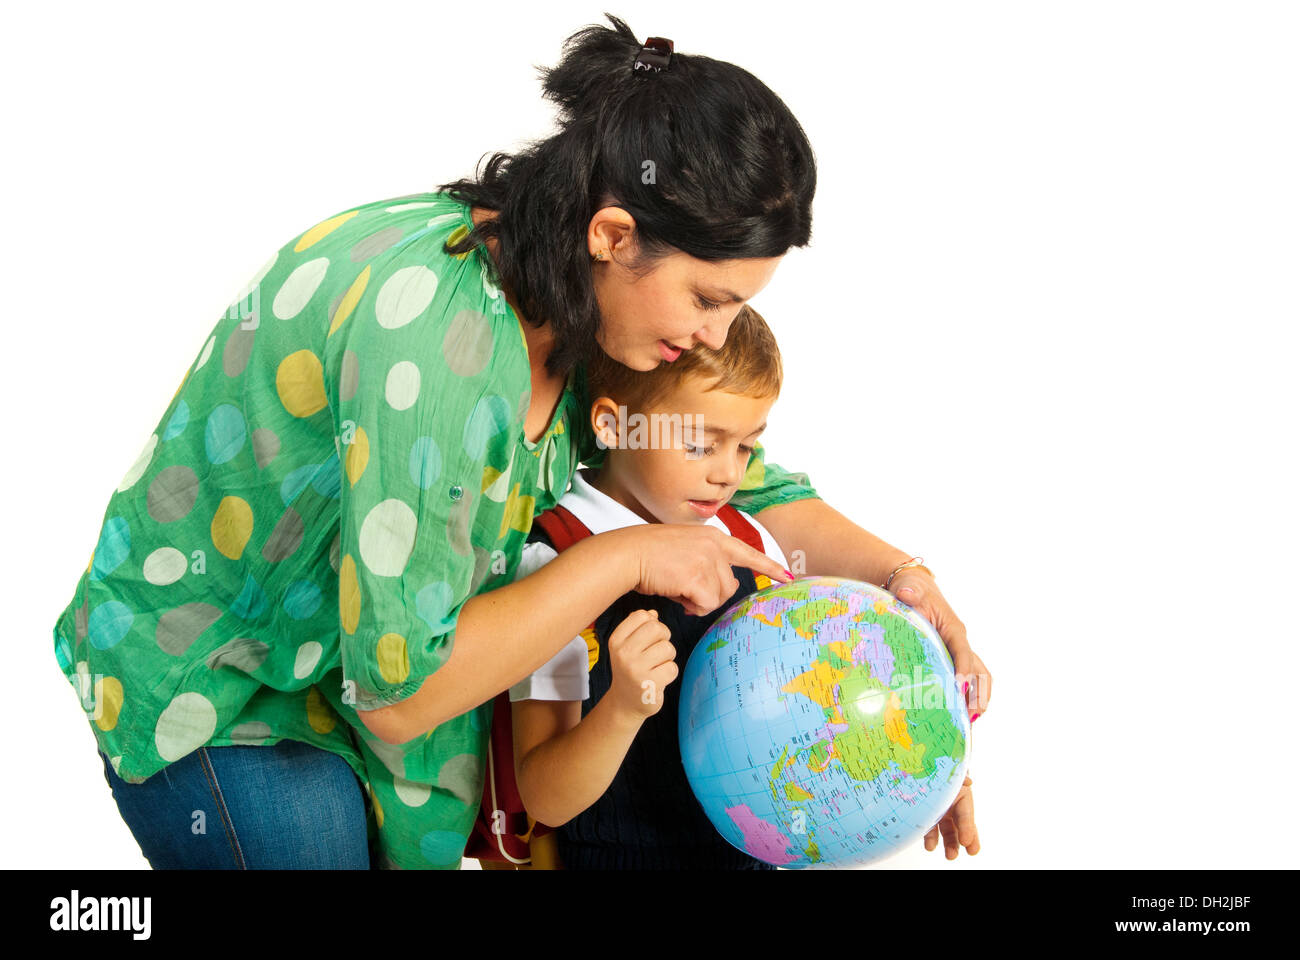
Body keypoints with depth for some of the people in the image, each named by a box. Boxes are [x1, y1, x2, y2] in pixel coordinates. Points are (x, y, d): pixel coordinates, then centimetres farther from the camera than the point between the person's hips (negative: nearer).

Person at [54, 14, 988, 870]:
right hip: (213, 686, -7)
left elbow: (742, 482, 6)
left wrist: (904, 576, -9)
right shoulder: (439, 337, -37)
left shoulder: (592, 312, -10)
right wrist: (627, 558, -26)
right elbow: (397, 687, -33)